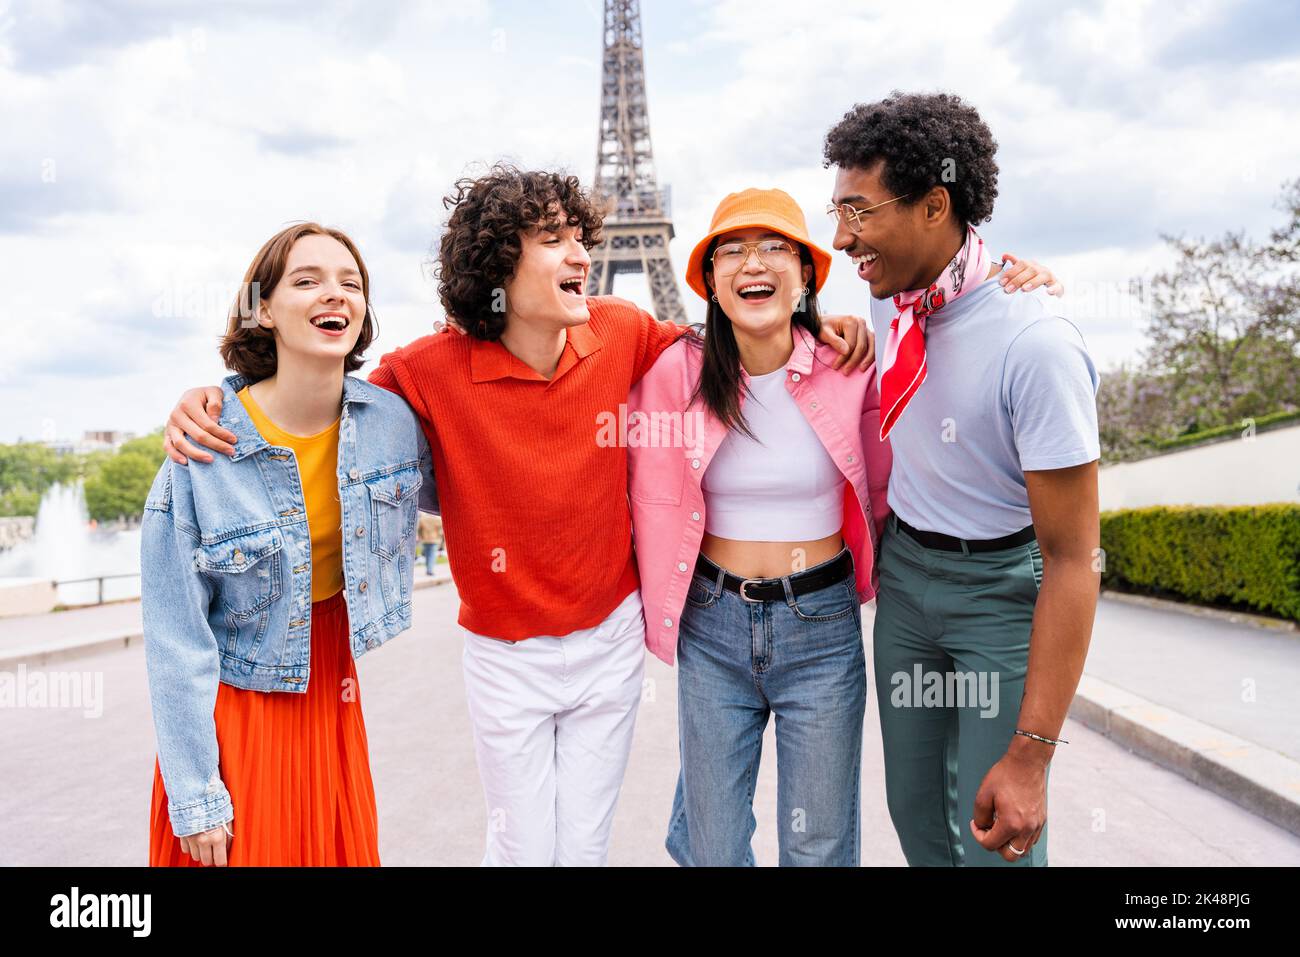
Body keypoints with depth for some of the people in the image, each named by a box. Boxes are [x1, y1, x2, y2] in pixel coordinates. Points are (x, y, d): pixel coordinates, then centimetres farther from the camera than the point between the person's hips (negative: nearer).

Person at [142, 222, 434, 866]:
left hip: (334, 698, 3)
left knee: (342, 849, 14)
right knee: (250, 848, 9)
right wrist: (195, 799, -11)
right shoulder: (203, 448, -19)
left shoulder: (391, 419, -9)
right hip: (236, 708, -3)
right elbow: (176, 639, -13)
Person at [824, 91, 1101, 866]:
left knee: (992, 835, 0)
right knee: (916, 807, 14)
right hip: (904, 570, 6)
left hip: (1002, 587, -6)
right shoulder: (893, 302, -5)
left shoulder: (1035, 346, -26)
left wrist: (1031, 754, -25)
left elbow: (1074, 558, -25)